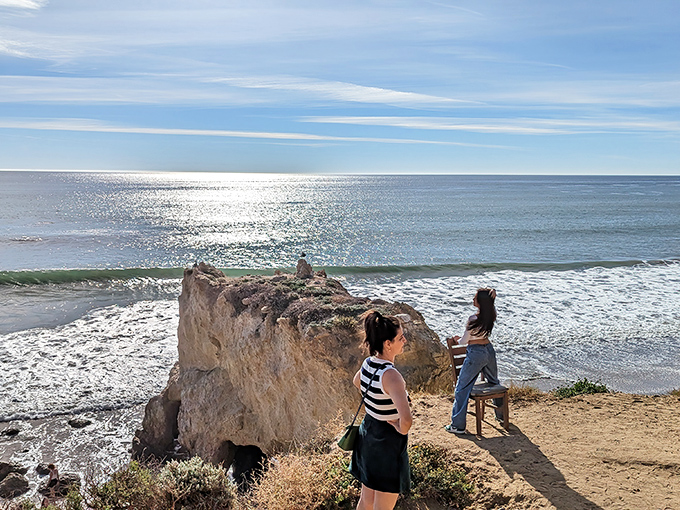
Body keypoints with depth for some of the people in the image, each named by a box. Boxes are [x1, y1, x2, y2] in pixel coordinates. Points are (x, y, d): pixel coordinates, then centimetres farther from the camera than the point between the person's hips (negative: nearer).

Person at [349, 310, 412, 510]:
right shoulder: (391, 375, -29)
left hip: (367, 434, 8)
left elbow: (357, 382, 21)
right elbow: (406, 419, -40)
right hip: (387, 442, -8)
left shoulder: (368, 363, -4)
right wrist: (402, 430, -18)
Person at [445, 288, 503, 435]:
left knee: (462, 388, 0)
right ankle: (502, 414, 43)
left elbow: (464, 341, -9)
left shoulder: (474, 319, -21)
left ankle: (458, 425, 3)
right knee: (494, 382, 27)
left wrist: (458, 340, 10)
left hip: (476, 353, -7)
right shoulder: (491, 315, -3)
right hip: (489, 350, 7)